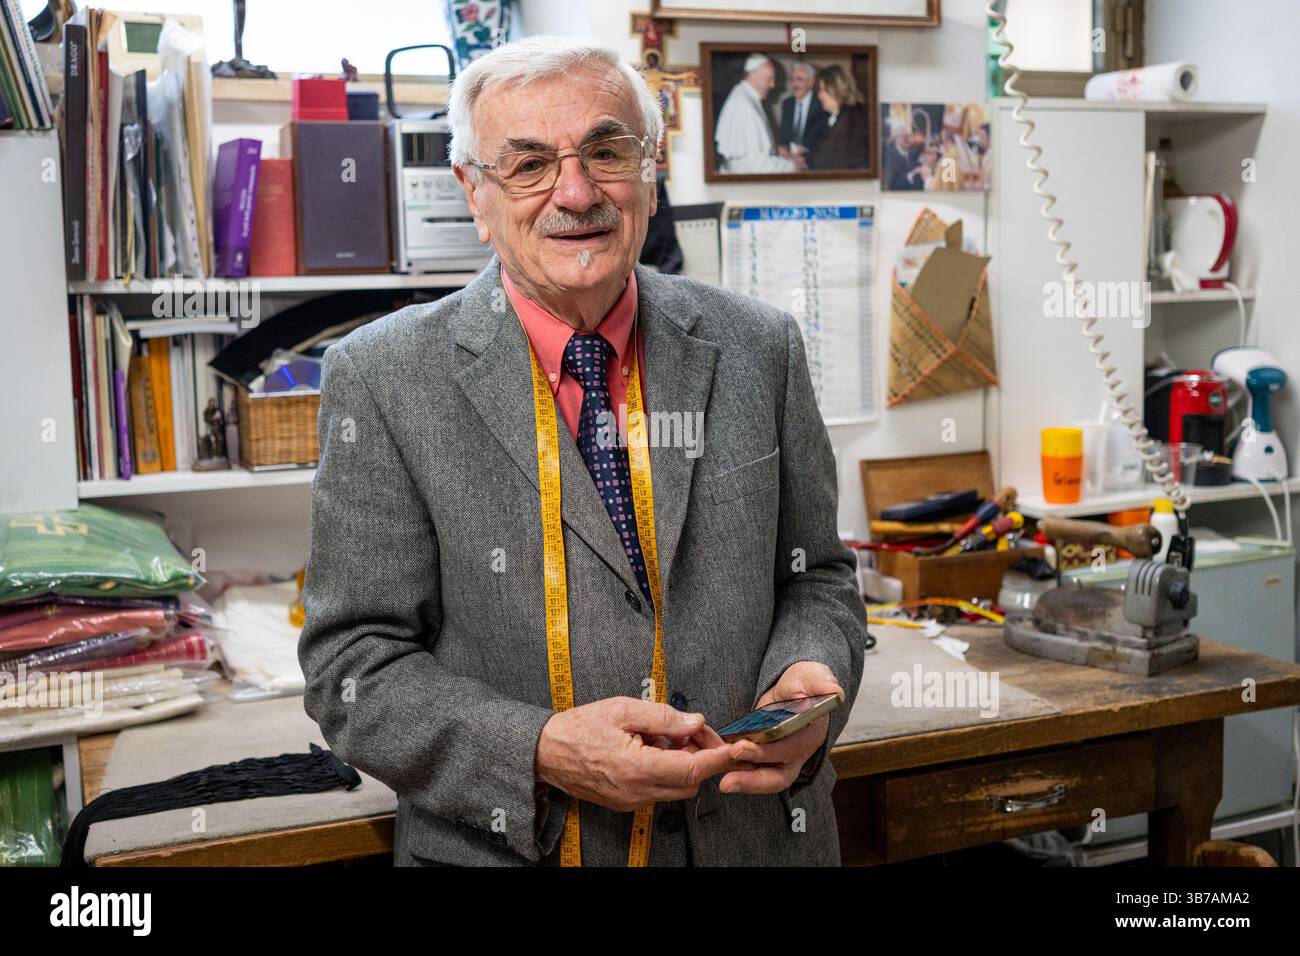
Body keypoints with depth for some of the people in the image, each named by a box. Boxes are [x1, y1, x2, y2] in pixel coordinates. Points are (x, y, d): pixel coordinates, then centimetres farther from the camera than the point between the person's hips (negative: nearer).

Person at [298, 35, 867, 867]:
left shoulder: (761, 350, -3)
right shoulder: (384, 381, -11)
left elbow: (815, 577, 5)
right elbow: (355, 664, -11)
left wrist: (808, 681, -16)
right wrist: (540, 752, -25)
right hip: (502, 844, -2)